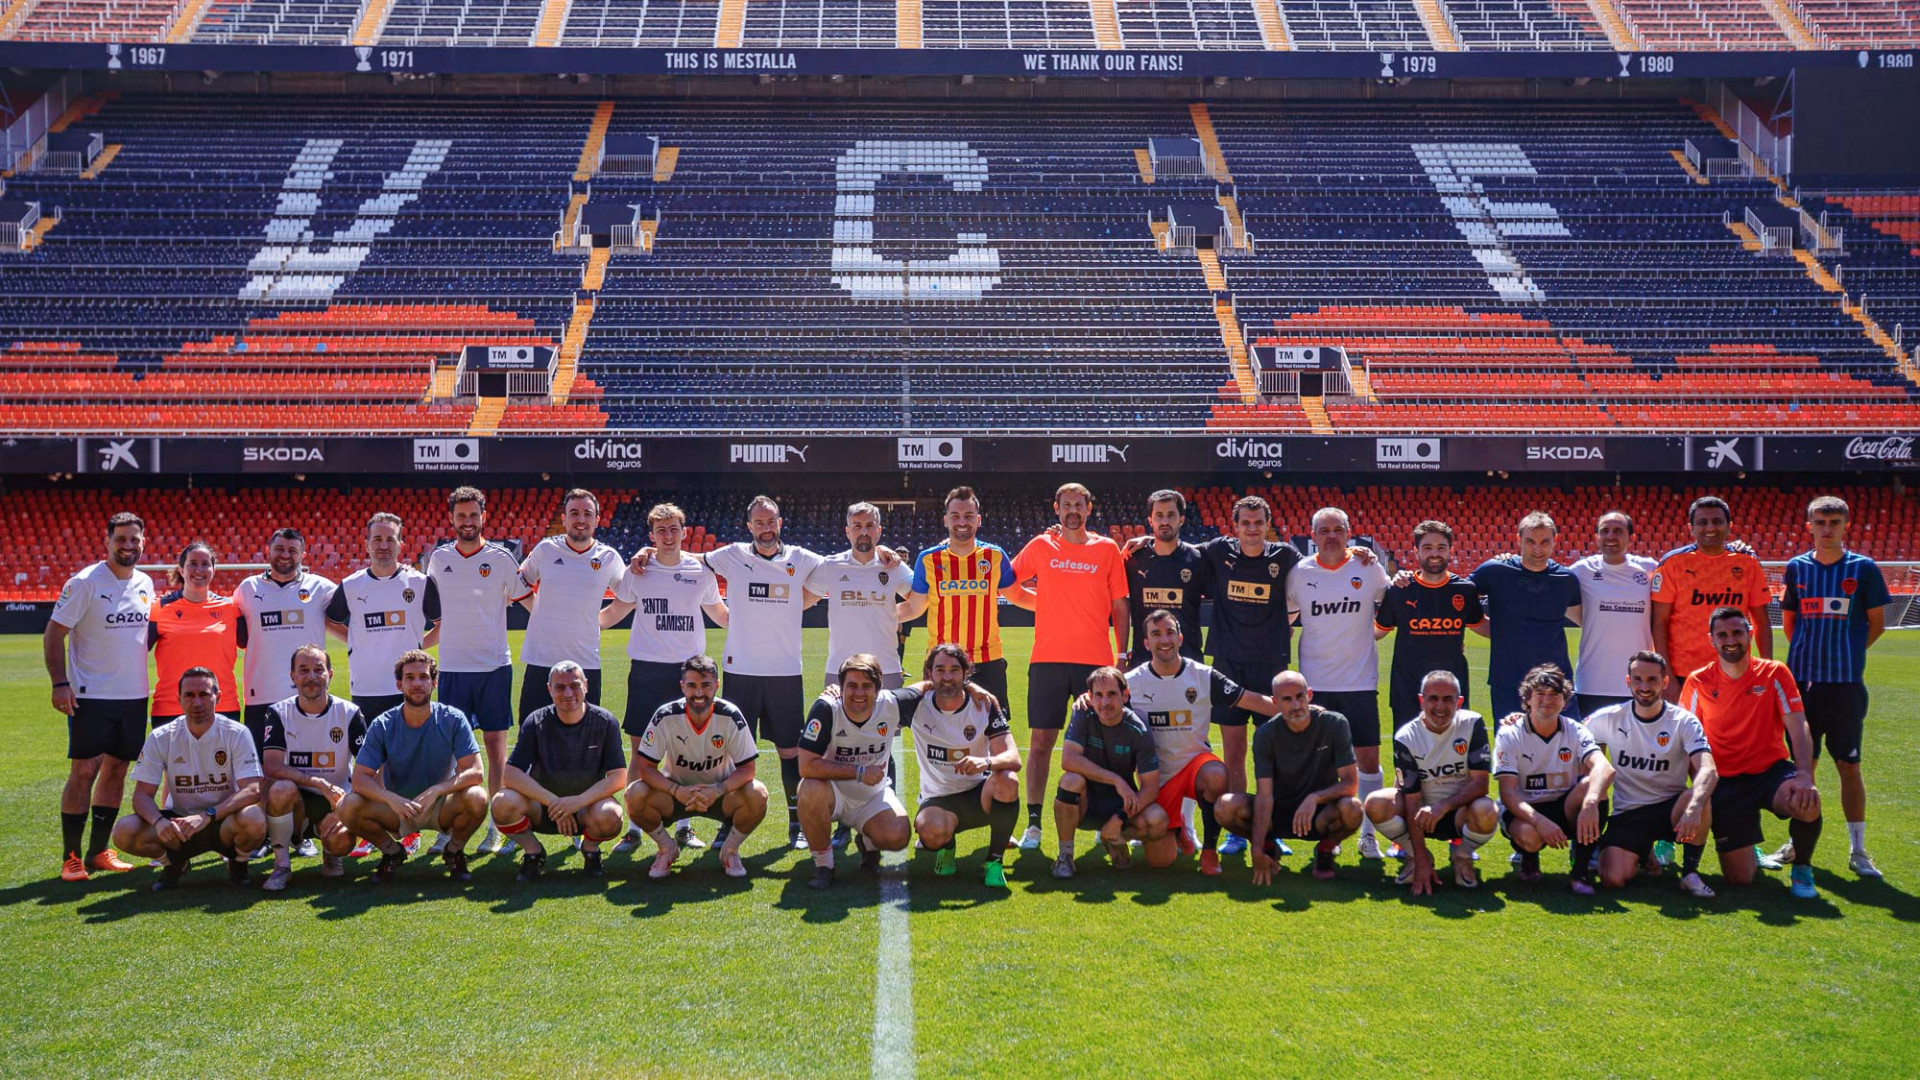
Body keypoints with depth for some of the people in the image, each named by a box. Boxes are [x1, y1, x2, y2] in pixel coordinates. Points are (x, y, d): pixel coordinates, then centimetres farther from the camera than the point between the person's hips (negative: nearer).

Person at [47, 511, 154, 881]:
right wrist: (59, 683, -18)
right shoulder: (85, 583, -10)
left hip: (134, 694, 6)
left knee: (117, 770, 8)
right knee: (84, 770, -7)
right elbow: (53, 635, -9)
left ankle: (99, 852, 18)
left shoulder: (146, 584, 8)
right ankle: (71, 857, 1)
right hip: (91, 695, -6)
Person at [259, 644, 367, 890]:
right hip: (296, 804, 0)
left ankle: (330, 855, 11)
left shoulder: (350, 713, -3)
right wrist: (319, 783, -26)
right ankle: (281, 865, -13)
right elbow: (271, 767, -15)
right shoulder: (279, 713, -3)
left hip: (335, 802, 0)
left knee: (342, 841, -30)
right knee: (281, 789, -34)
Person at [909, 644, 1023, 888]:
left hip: (979, 795, 0)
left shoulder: (985, 703, -9)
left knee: (1008, 781, -33)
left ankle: (995, 861, -12)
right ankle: (945, 848, 7)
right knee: (932, 834, -35)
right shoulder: (917, 704, -8)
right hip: (937, 799, 0)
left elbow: (1014, 758, -18)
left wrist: (987, 762, -40)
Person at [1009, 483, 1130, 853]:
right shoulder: (1040, 547, 7)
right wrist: (1043, 602, 7)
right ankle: (1033, 822, 5)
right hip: (1048, 659, 0)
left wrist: (1123, 652, 2)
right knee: (1041, 740, 0)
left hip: (1095, 660, 0)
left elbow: (1119, 606, 8)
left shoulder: (1107, 549, 6)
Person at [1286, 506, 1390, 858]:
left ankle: (1368, 834, 13)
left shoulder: (1369, 569, -2)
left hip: (1360, 681, -1)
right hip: (1315, 682, 1)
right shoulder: (1300, 573, 1)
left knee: (1368, 759, 0)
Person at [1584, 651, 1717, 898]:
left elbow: (1708, 770, -25)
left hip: (1671, 808, -1)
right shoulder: (1608, 719, -3)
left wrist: (1693, 808, -43)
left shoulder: (1683, 721, -9)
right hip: (1627, 813, 1)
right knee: (1613, 879, -22)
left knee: (1698, 798, -36)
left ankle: (1690, 871, -12)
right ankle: (1643, 855, 16)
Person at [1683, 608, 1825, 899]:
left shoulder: (1774, 673, -3)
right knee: (1739, 878, -9)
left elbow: (1798, 727, -10)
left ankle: (1801, 868, -3)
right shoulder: (1698, 682, -2)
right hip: (1726, 782, 0)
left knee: (1808, 804, -36)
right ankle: (1748, 854, 32)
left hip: (1772, 771, 0)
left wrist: (1804, 775, -25)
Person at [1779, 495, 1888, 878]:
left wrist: (1846, 654, 2)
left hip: (1846, 682, -2)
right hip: (1803, 678, 2)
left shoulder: (1864, 569, -2)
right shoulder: (1797, 567, 5)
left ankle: (1858, 850, 10)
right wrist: (1811, 654, 7)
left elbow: (1877, 624, 5)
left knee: (1849, 766, 1)